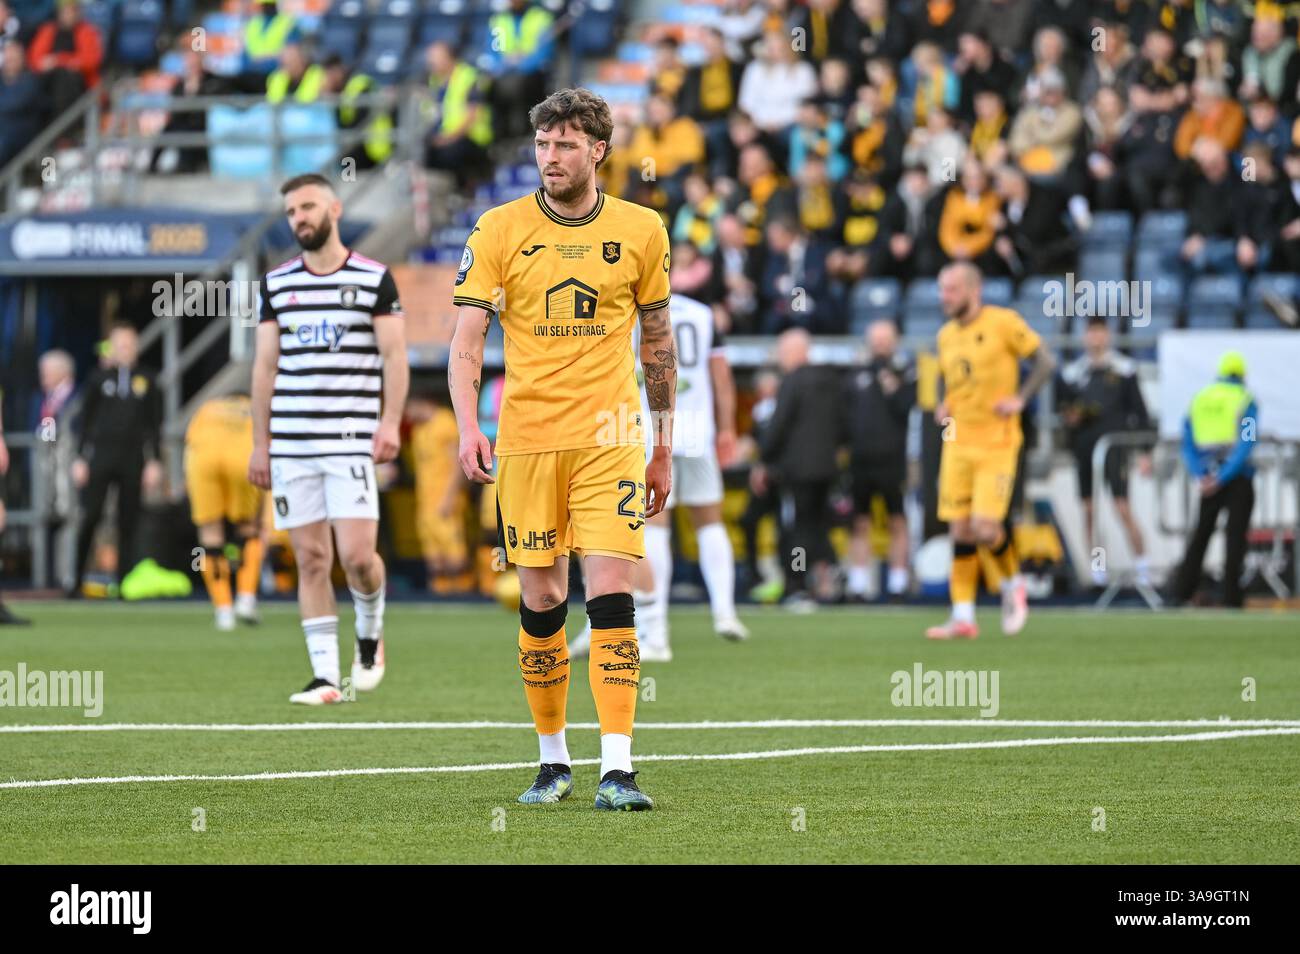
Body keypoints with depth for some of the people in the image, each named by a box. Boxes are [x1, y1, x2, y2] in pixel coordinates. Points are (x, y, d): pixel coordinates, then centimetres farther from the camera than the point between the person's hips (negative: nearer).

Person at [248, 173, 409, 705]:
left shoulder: (374, 279, 2)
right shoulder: (276, 284, 12)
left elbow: (395, 356, -1)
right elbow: (266, 365, 13)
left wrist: (390, 422, -14)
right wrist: (259, 443, 10)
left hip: (351, 441, -3)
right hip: (291, 443, 3)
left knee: (356, 554, -12)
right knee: (311, 559, 0)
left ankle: (370, 634, 17)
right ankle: (325, 676, 3)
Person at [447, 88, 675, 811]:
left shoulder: (640, 231, 4)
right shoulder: (500, 230, 1)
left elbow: (659, 342, 13)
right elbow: (467, 339, -1)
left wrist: (663, 449, 13)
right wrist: (469, 427, -16)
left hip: (610, 438, 0)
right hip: (526, 438, 1)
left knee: (611, 590, -11)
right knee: (542, 599, 4)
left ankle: (618, 770, -13)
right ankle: (554, 761, 18)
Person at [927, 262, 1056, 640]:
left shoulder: (1003, 322, -8)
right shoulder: (946, 335, 11)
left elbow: (1046, 360, -4)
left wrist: (1019, 399, -13)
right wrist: (941, 407, 8)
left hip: (997, 443, -6)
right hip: (958, 443, 6)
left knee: (985, 529, -14)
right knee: (960, 532, 1)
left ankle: (1013, 583, 15)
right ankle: (963, 616, 5)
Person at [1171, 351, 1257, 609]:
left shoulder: (1199, 399, 11)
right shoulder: (1246, 401, -3)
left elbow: (1188, 446, 4)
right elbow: (1246, 445, -15)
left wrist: (1200, 477, -6)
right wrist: (1222, 478, -17)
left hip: (1208, 477, 4)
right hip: (1238, 478, -4)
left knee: (1201, 533, 14)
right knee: (1236, 536, 0)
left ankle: (1183, 591, 10)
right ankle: (1231, 596, -5)